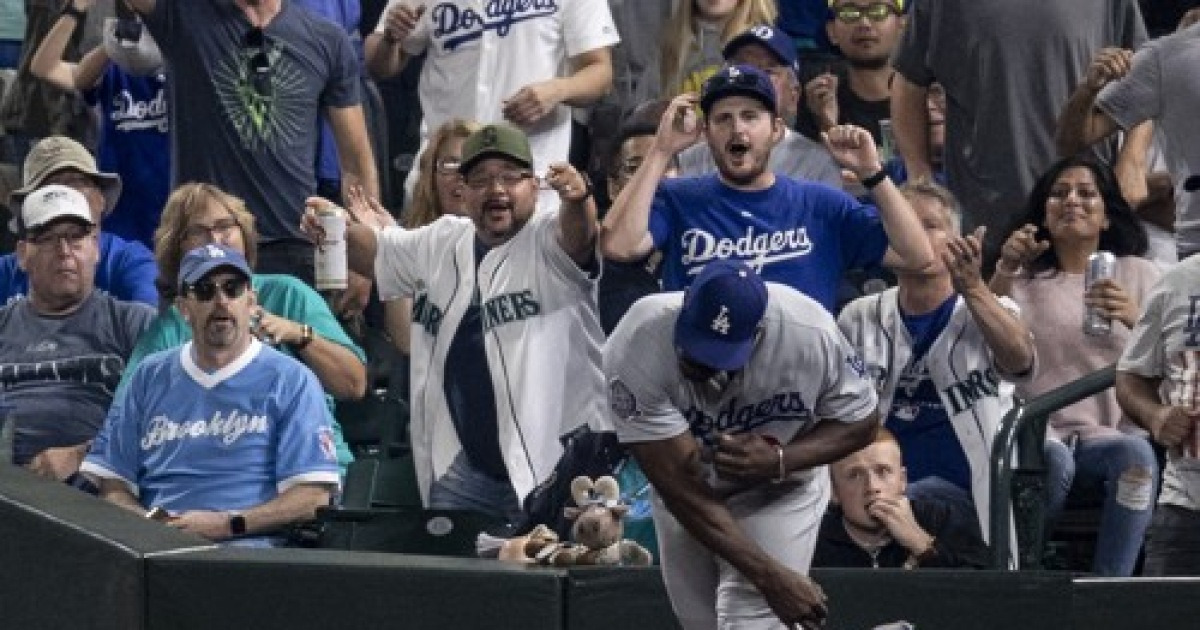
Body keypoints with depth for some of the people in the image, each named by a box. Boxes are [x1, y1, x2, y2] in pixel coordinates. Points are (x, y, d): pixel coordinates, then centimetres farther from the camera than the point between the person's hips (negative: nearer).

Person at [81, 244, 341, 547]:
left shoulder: (292, 380, 11)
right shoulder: (149, 378, 23)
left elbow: (314, 497, 2)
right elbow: (112, 483, 21)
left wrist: (227, 524, -9)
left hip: (248, 545, -3)